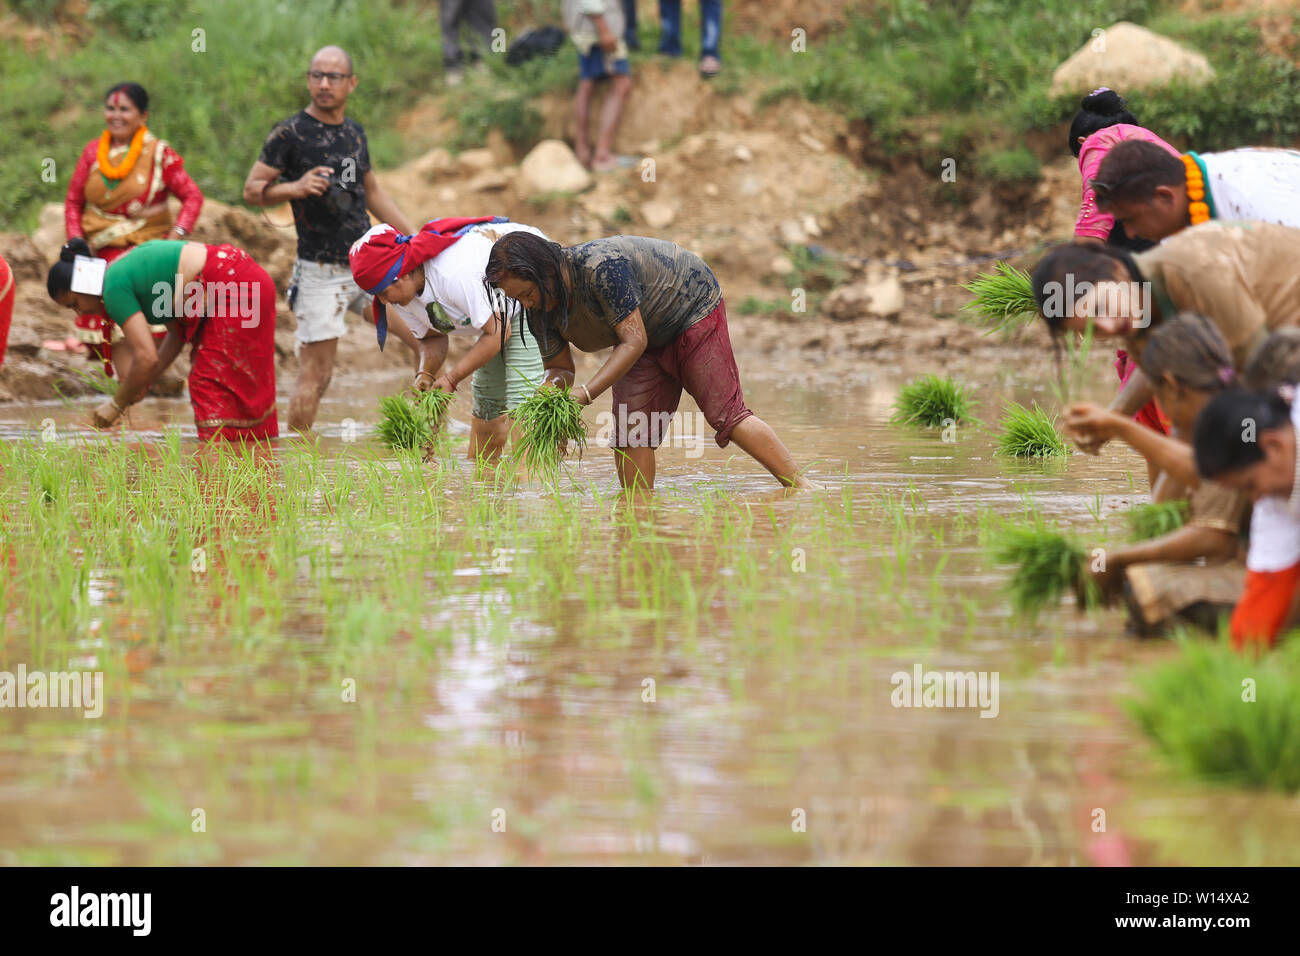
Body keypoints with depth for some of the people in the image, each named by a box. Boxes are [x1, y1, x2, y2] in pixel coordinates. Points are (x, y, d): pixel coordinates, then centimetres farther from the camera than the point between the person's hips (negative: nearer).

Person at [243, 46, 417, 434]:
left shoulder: (354, 131, 11)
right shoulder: (290, 133, -8)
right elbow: (252, 190, -6)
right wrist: (295, 187, -23)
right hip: (321, 272, -6)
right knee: (315, 376, -7)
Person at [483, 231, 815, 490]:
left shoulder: (601, 266, -39)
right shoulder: (541, 311, -13)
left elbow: (634, 340, -37)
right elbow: (560, 367, -2)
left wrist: (586, 393, -44)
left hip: (693, 308, -8)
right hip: (650, 347, 8)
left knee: (726, 415, -14)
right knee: (630, 431, -5)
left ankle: (801, 487, -10)